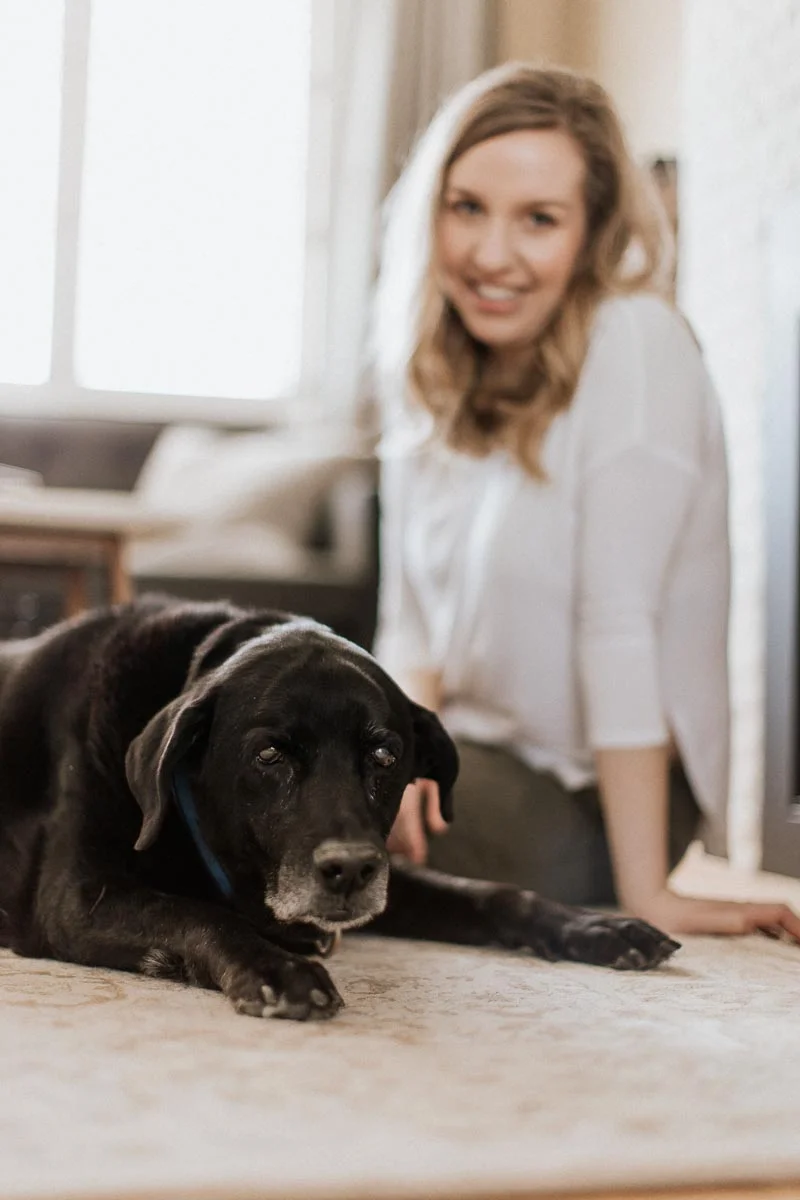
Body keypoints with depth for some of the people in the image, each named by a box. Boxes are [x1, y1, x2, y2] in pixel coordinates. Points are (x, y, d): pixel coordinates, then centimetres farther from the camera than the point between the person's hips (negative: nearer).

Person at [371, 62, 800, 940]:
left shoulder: (633, 342, -18)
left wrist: (645, 897, -22)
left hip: (589, 804, -6)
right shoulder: (433, 369, 3)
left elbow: (619, 620, -23)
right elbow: (411, 617, 2)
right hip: (467, 759, 6)